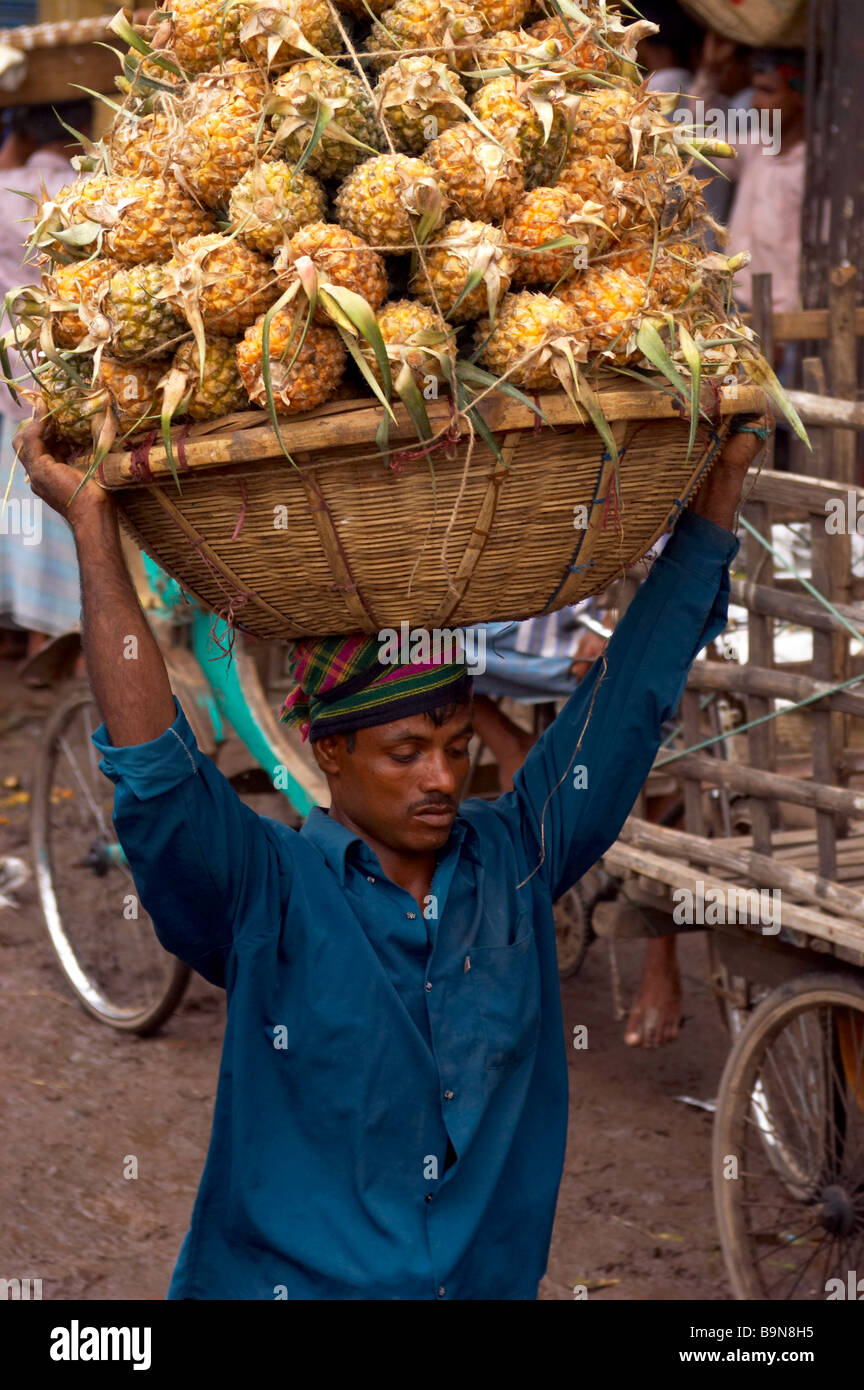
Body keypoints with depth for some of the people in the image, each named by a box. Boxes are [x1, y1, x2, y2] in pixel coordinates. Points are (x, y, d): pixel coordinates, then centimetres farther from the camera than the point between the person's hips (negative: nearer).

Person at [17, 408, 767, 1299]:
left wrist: (715, 500, 5)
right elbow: (155, 771, -21)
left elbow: (631, 692, 7)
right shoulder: (268, 895, -7)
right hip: (283, 1280, -3)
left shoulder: (517, 860, 3)